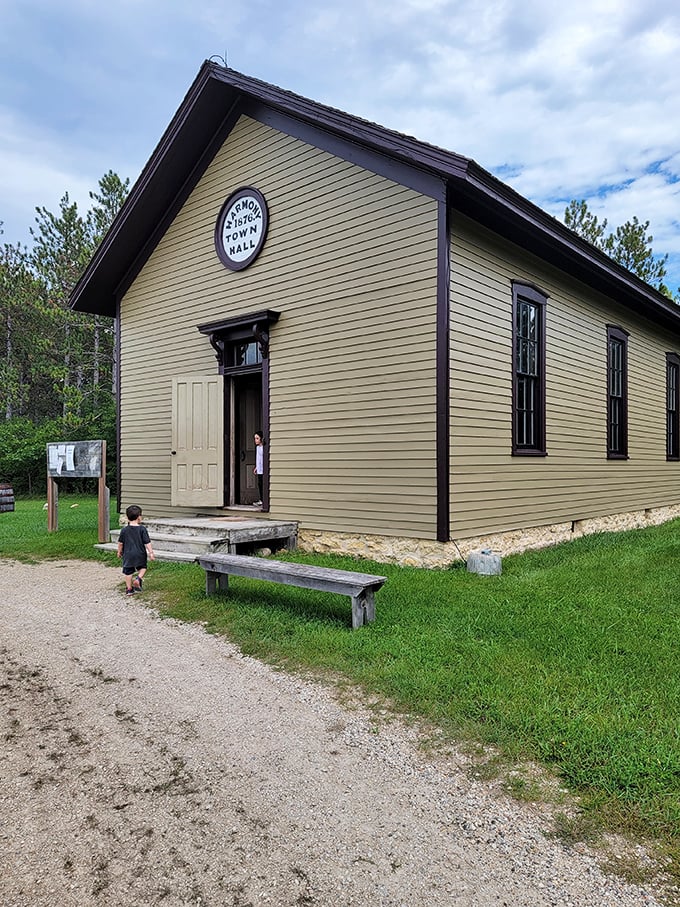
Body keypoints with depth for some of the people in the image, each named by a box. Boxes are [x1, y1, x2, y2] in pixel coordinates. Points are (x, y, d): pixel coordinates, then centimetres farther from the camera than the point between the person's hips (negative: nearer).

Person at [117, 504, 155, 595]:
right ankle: (139, 578, -5)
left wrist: (119, 551, 20)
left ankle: (129, 589, 15)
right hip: (140, 554, -1)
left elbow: (120, 543, 4)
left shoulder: (124, 530, -4)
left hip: (128, 555, 1)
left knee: (128, 571, 11)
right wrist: (151, 552, -3)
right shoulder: (142, 529, -9)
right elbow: (147, 542, -10)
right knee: (142, 567, 21)